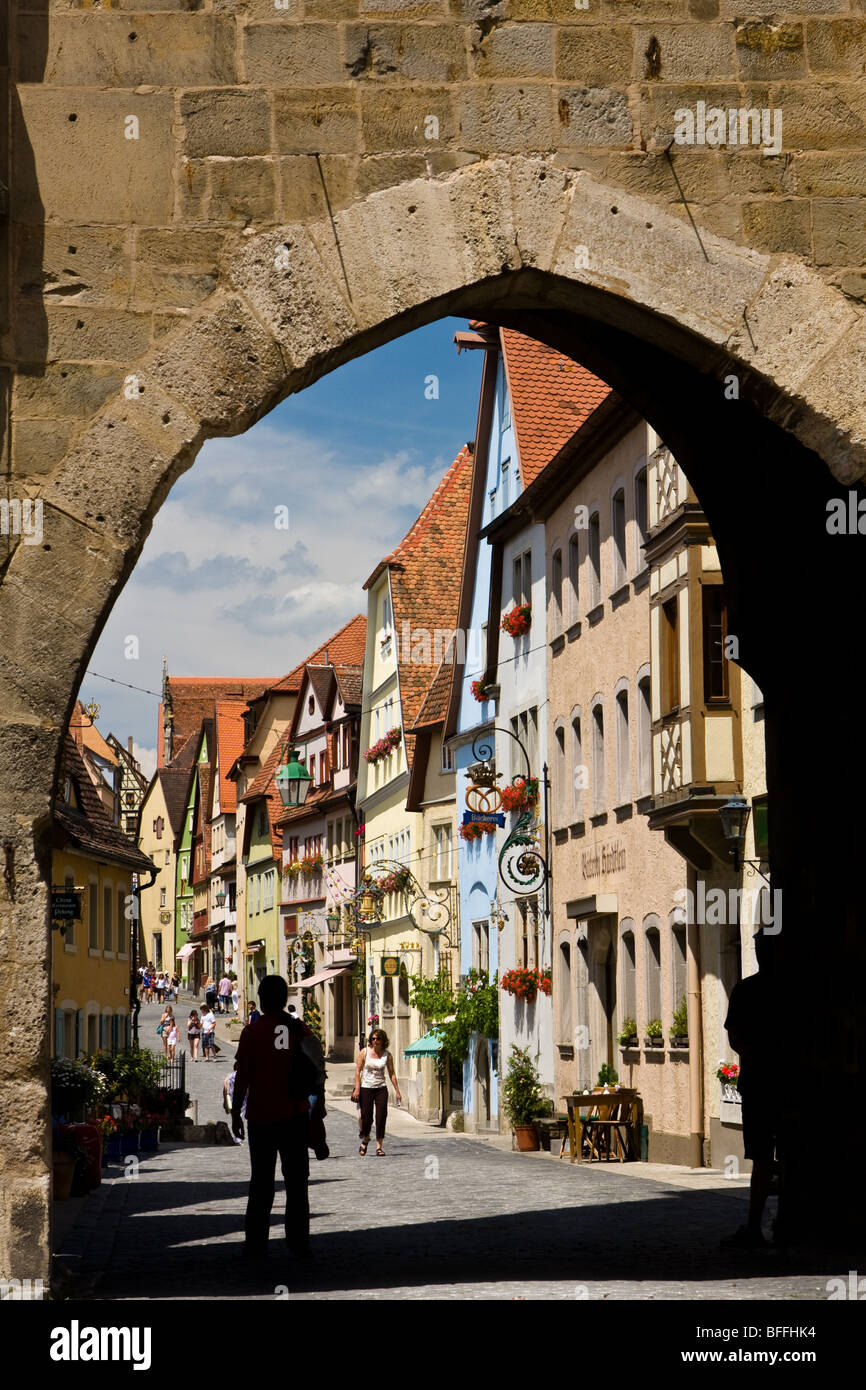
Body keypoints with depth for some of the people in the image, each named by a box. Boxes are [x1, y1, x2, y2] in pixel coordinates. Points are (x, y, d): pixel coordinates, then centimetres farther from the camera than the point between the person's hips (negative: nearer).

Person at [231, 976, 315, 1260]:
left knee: (261, 1183, 4)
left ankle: (256, 1245, 4)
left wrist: (236, 1114, 1)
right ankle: (299, 1244, 4)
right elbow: (314, 1072, 8)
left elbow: (242, 1077, -7)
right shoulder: (300, 1029, 2)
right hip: (295, 1116, 2)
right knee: (296, 1182, 6)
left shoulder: (252, 1032, -6)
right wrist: (315, 1107, 21)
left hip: (261, 1117, -2)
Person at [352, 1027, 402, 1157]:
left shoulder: (387, 1055, 2)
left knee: (381, 1117, -7)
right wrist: (357, 1088, -11)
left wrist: (397, 1091, 5)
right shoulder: (364, 1052, -2)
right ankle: (365, 1139, 29)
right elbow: (358, 1071, -2)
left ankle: (379, 1146, 0)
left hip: (381, 1088, 1)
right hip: (366, 1088, -1)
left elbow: (391, 1074, 8)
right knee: (366, 1117, -1)